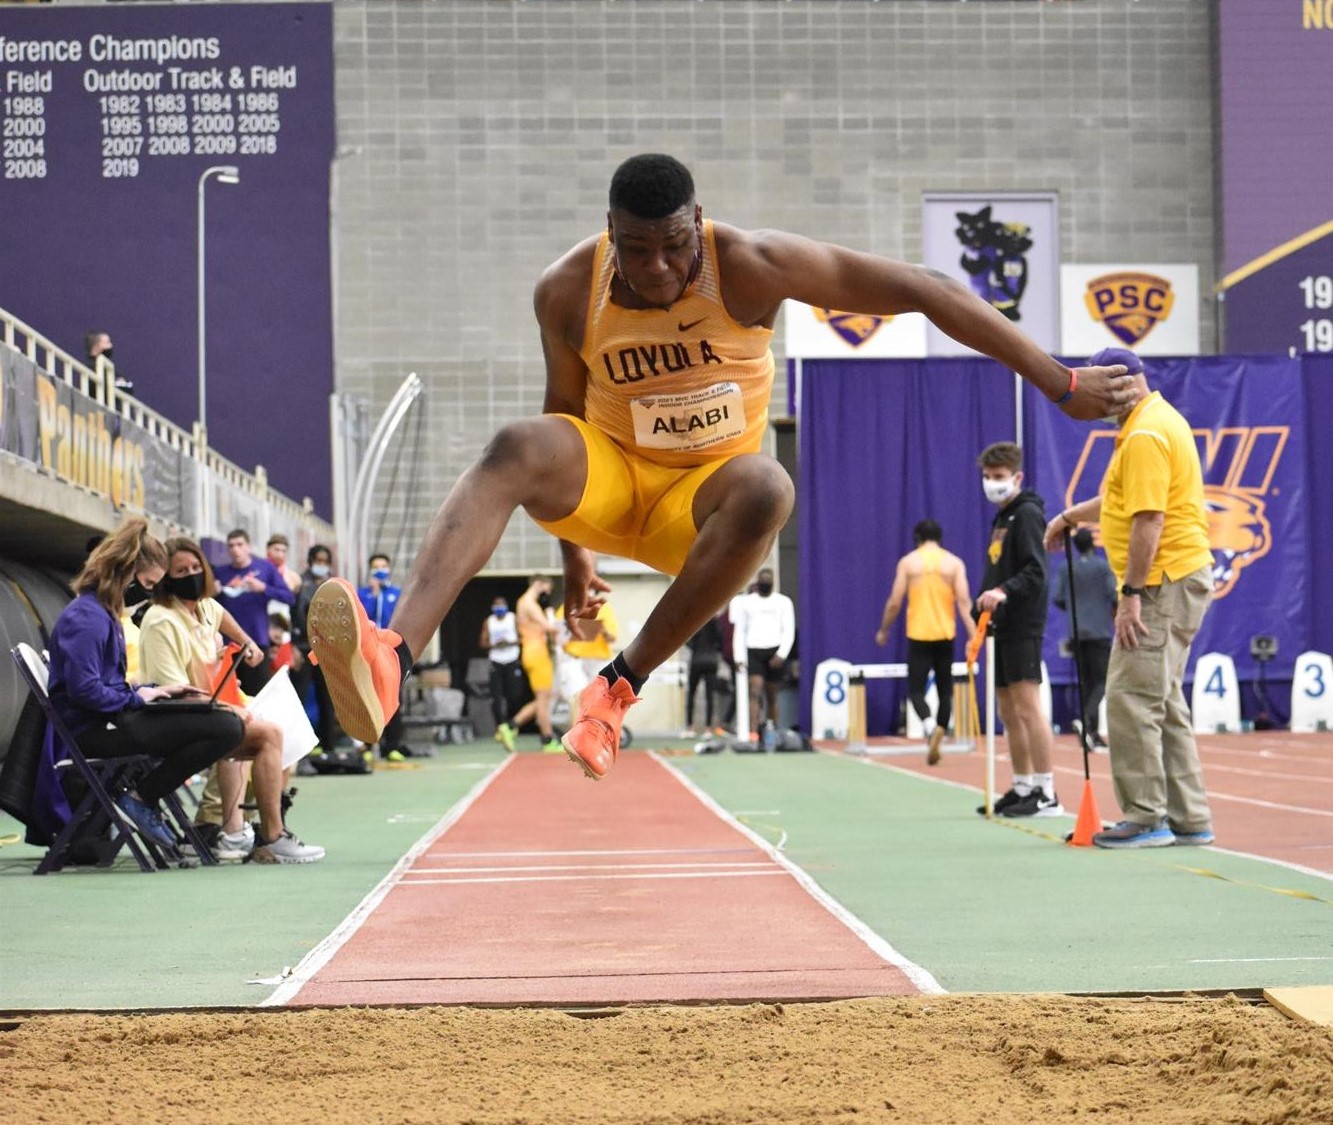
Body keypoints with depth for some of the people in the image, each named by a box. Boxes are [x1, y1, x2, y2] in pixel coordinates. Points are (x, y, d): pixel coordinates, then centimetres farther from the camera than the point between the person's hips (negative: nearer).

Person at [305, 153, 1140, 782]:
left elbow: (921, 290, -17)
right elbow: (566, 408, 6)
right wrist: (572, 547, 13)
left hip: (698, 497, -1)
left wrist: (1059, 384, -17)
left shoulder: (753, 267, -19)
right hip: (608, 475, 1)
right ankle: (394, 660, -53)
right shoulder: (568, 292, -12)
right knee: (517, 451, -32)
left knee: (767, 488, -37)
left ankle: (624, 683, -28)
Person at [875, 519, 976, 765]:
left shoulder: (908, 562, 1)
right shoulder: (954, 563, 2)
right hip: (945, 635, 1)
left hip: (918, 635, -1)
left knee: (916, 689, 0)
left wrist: (884, 631, 14)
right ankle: (939, 733, 4)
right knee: (945, 690, 13)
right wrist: (973, 635, -8)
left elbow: (894, 603, 0)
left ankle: (930, 725, -27)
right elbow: (963, 601, -7)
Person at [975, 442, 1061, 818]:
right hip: (1002, 625, 10)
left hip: (1023, 625, -10)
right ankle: (1022, 789, 16)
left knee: (1027, 707, -12)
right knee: (1008, 713, 11)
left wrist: (1004, 592, -32)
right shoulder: (1001, 519, 20)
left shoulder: (1028, 515, -8)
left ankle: (1046, 794, -12)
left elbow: (1035, 572, -18)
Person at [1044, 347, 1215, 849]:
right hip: (1178, 579, 11)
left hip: (1164, 584, -11)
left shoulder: (1146, 435, -16)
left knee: (1131, 700, -9)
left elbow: (1148, 519, -22)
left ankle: (1146, 819, -7)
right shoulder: (1159, 421, 18)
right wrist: (1070, 516, 38)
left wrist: (1132, 593, -22)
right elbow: (1128, 498, 32)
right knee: (1164, 702, 13)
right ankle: (1188, 818, 15)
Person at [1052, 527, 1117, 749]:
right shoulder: (1103, 566, -4)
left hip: (1077, 633, 4)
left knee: (1087, 682, 10)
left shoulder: (1065, 569, 5)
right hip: (1100, 632, -4)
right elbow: (1114, 595, -10)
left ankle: (1093, 733, 8)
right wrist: (1115, 611, 11)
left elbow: (1056, 598, 1)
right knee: (1102, 681, -4)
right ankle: (1086, 718, -30)